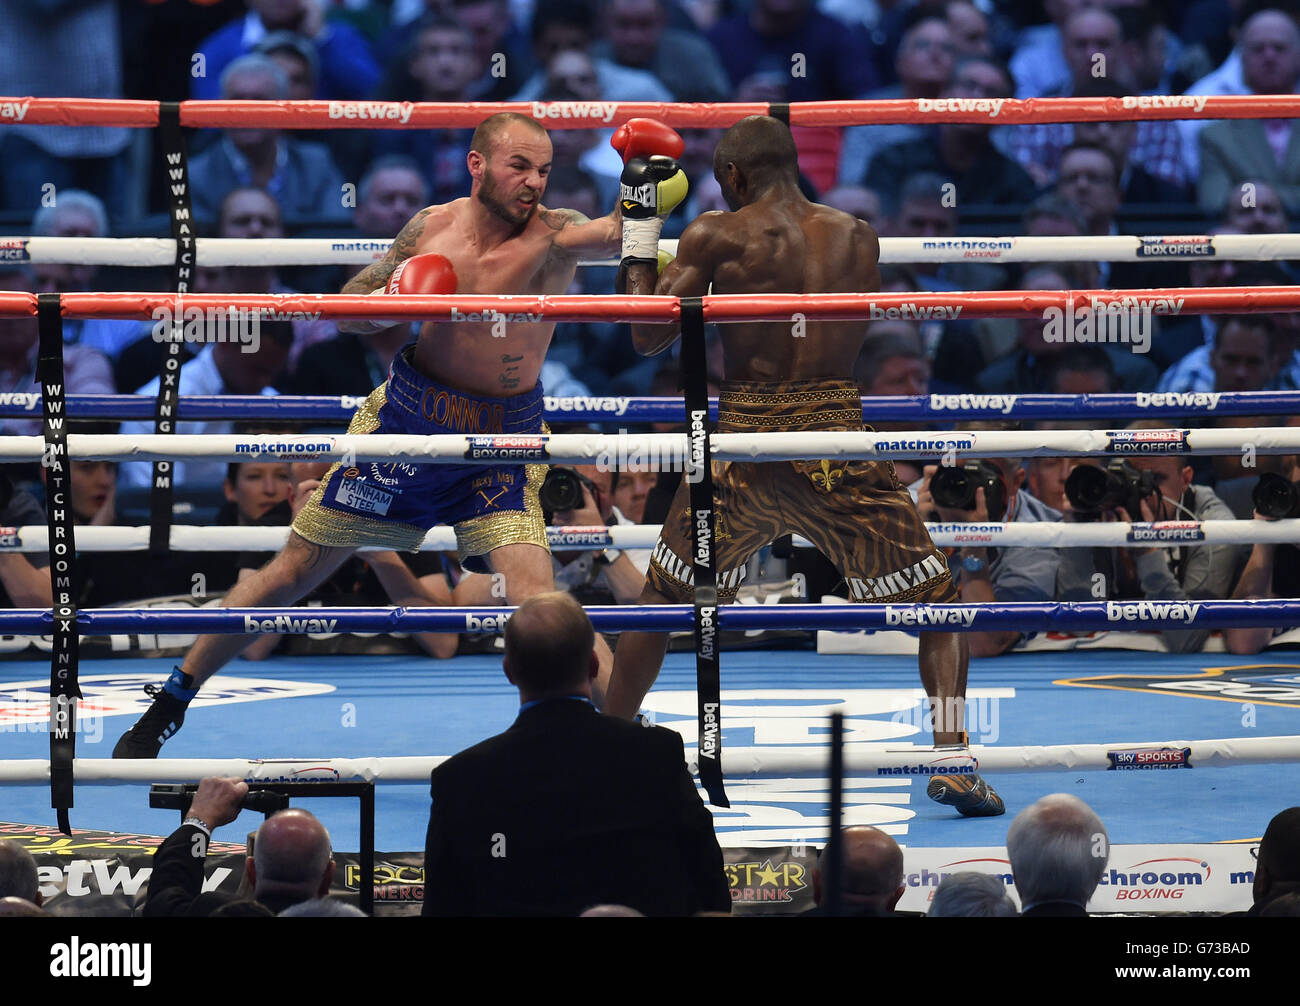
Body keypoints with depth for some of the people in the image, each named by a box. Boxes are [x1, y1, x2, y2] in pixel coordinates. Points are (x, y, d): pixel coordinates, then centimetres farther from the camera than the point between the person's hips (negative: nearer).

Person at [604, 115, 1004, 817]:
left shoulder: (715, 238, -1)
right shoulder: (858, 239, 7)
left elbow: (649, 338, 2)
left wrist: (637, 244, 15)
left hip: (740, 443, 0)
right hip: (835, 437, 0)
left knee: (662, 600, 21)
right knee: (936, 600, 9)